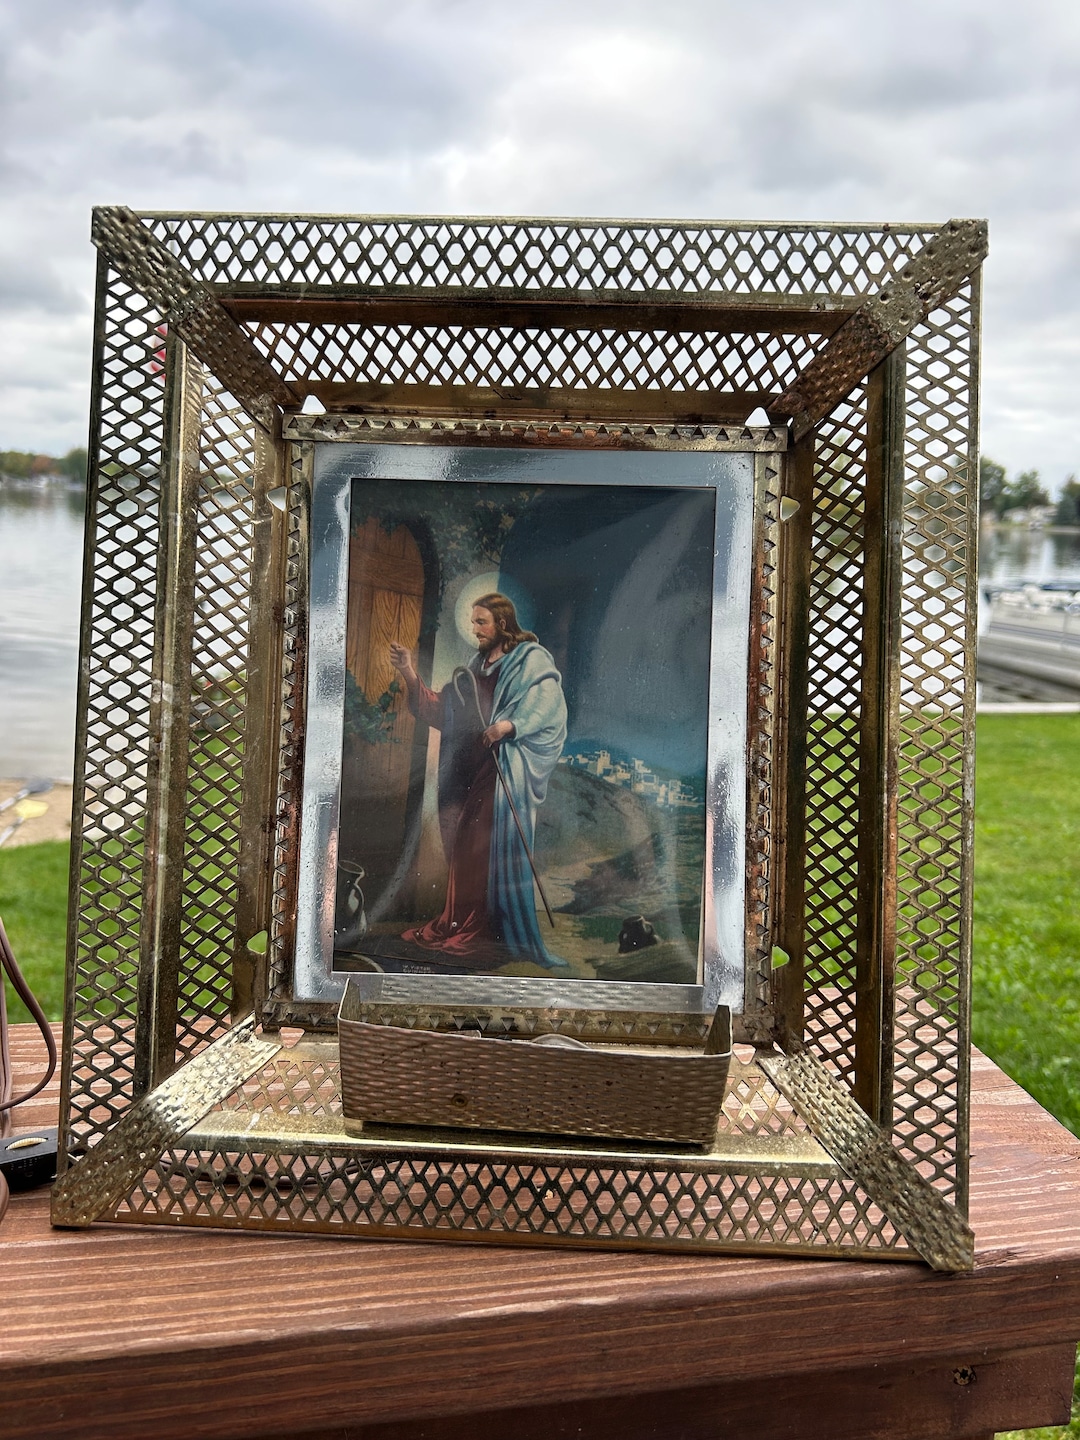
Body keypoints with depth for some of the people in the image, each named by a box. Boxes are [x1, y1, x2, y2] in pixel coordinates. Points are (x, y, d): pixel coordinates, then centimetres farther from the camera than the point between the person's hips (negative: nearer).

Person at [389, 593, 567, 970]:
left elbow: (548, 706, -14)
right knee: (466, 850, 6)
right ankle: (460, 927, 15)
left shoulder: (531, 660, 0)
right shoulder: (476, 666, 20)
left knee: (498, 849, -8)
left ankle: (510, 935, 0)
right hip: (471, 772, 7)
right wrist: (410, 676, 5)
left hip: (507, 772, -7)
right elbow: (441, 709, 16)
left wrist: (511, 725, -28)